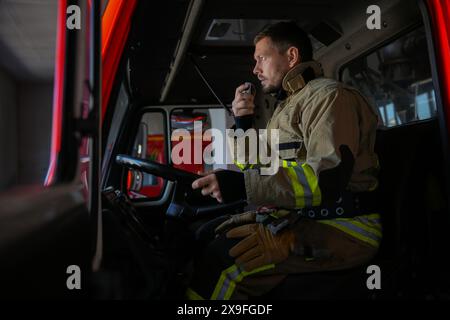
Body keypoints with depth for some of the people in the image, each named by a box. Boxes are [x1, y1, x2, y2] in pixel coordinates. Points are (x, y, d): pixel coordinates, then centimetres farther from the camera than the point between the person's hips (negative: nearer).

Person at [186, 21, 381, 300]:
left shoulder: (328, 95, -8)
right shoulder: (286, 107, 22)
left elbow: (329, 178, -23)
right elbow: (258, 170, 22)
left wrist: (243, 185, -28)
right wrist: (244, 124, 8)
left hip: (342, 228, -9)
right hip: (298, 217, 9)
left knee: (225, 255, -25)